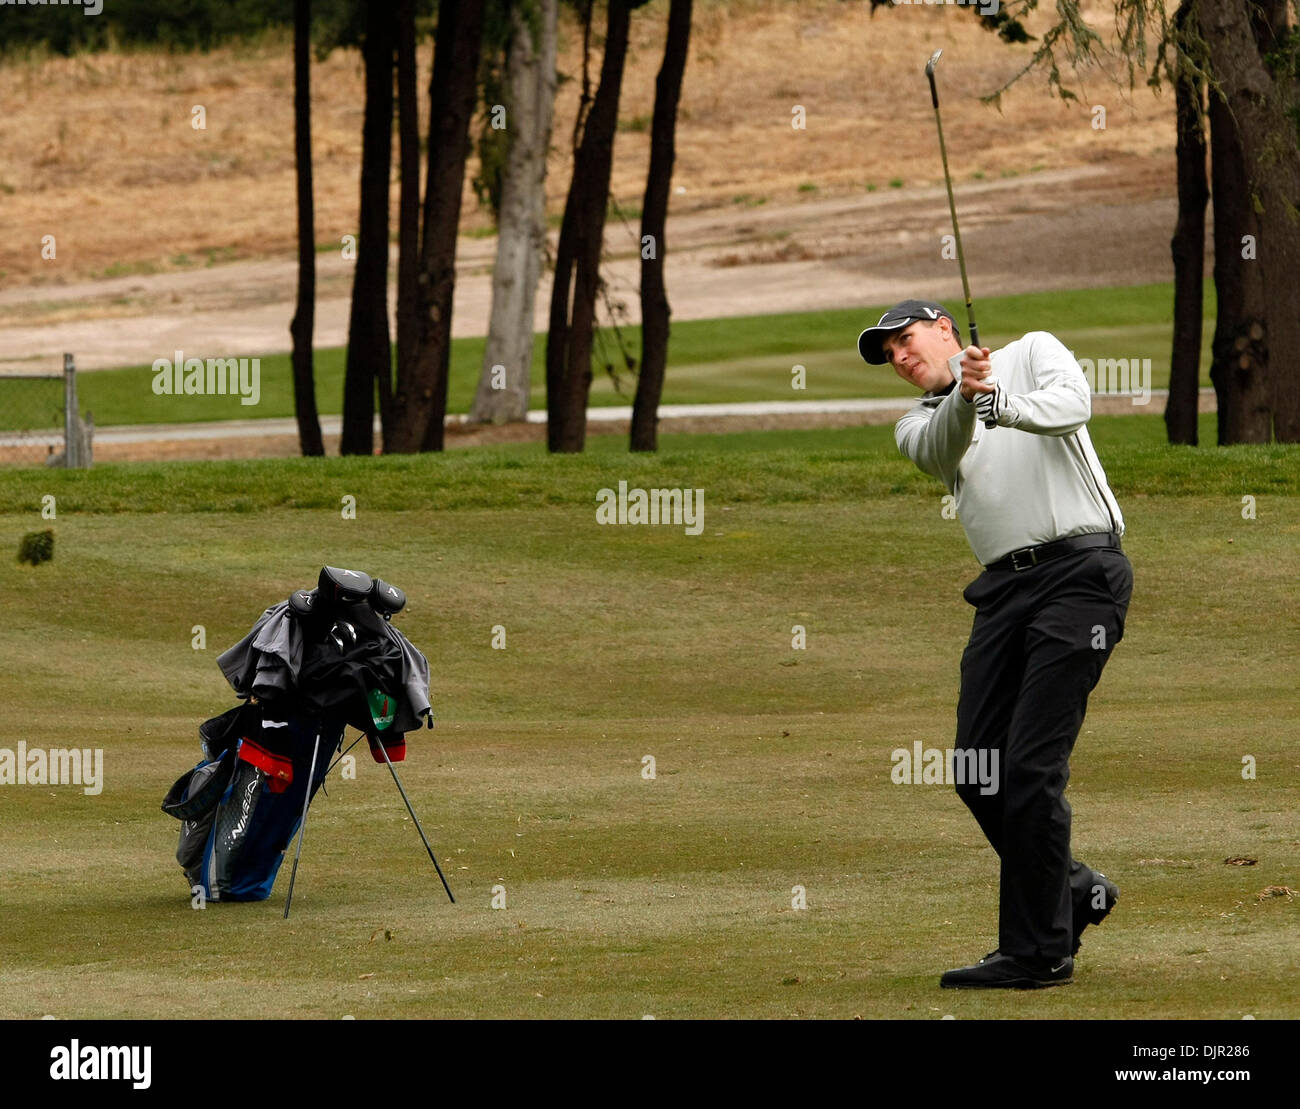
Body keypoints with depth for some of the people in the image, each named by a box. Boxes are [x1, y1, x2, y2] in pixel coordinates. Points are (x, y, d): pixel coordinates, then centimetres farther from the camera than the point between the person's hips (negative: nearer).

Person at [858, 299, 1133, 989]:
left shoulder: (1032, 353, 11)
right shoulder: (917, 424, 20)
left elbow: (1072, 402, -12)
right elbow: (940, 449, -5)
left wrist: (1002, 404, -31)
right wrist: (964, 396, -27)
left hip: (1079, 567, -6)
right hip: (1004, 588, 6)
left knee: (1031, 765, -13)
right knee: (978, 771, 2)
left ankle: (1038, 951, -8)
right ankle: (1075, 892, 24)